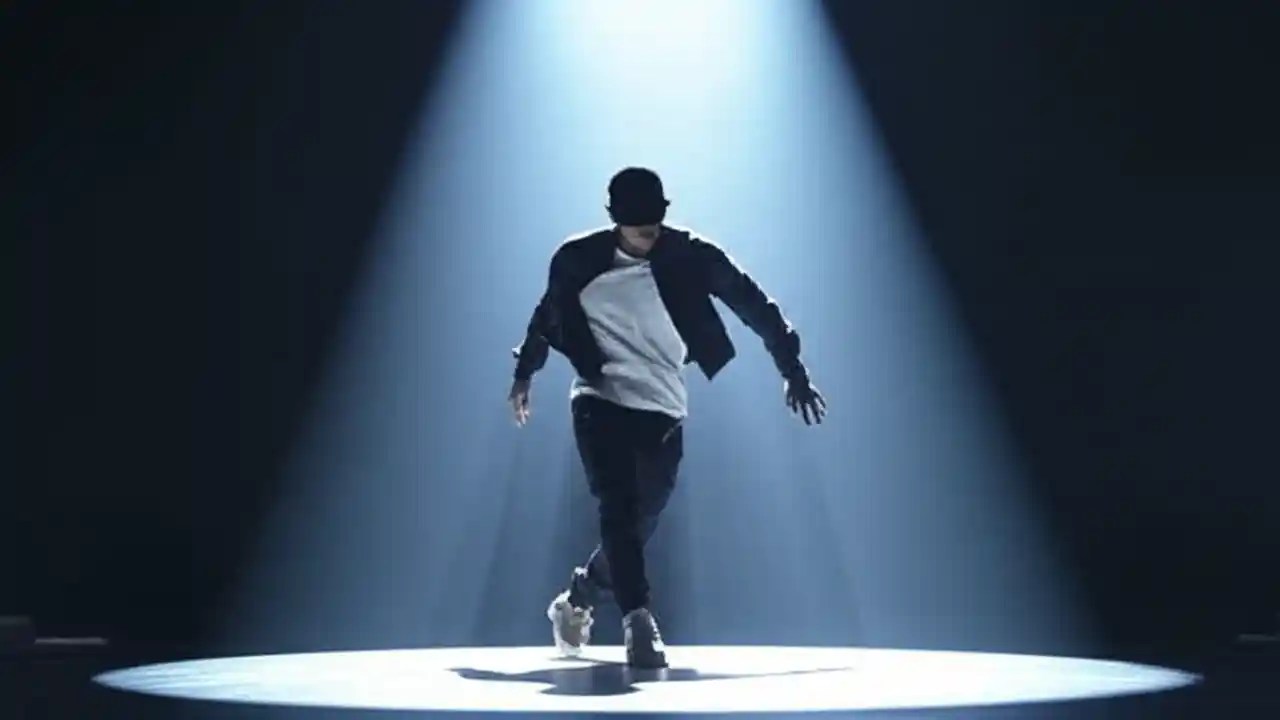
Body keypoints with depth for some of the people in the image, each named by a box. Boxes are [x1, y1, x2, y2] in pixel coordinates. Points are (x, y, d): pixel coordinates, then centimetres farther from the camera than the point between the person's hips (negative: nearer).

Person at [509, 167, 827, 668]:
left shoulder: (690, 257, -9)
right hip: (599, 400, -1)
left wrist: (792, 370, -4)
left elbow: (754, 306, -2)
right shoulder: (577, 260, -5)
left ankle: (577, 600, 31)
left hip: (662, 409, 1)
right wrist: (524, 373, 18)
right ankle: (638, 621, -22)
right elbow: (548, 314, 14)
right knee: (620, 507, -20)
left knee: (640, 522, 6)